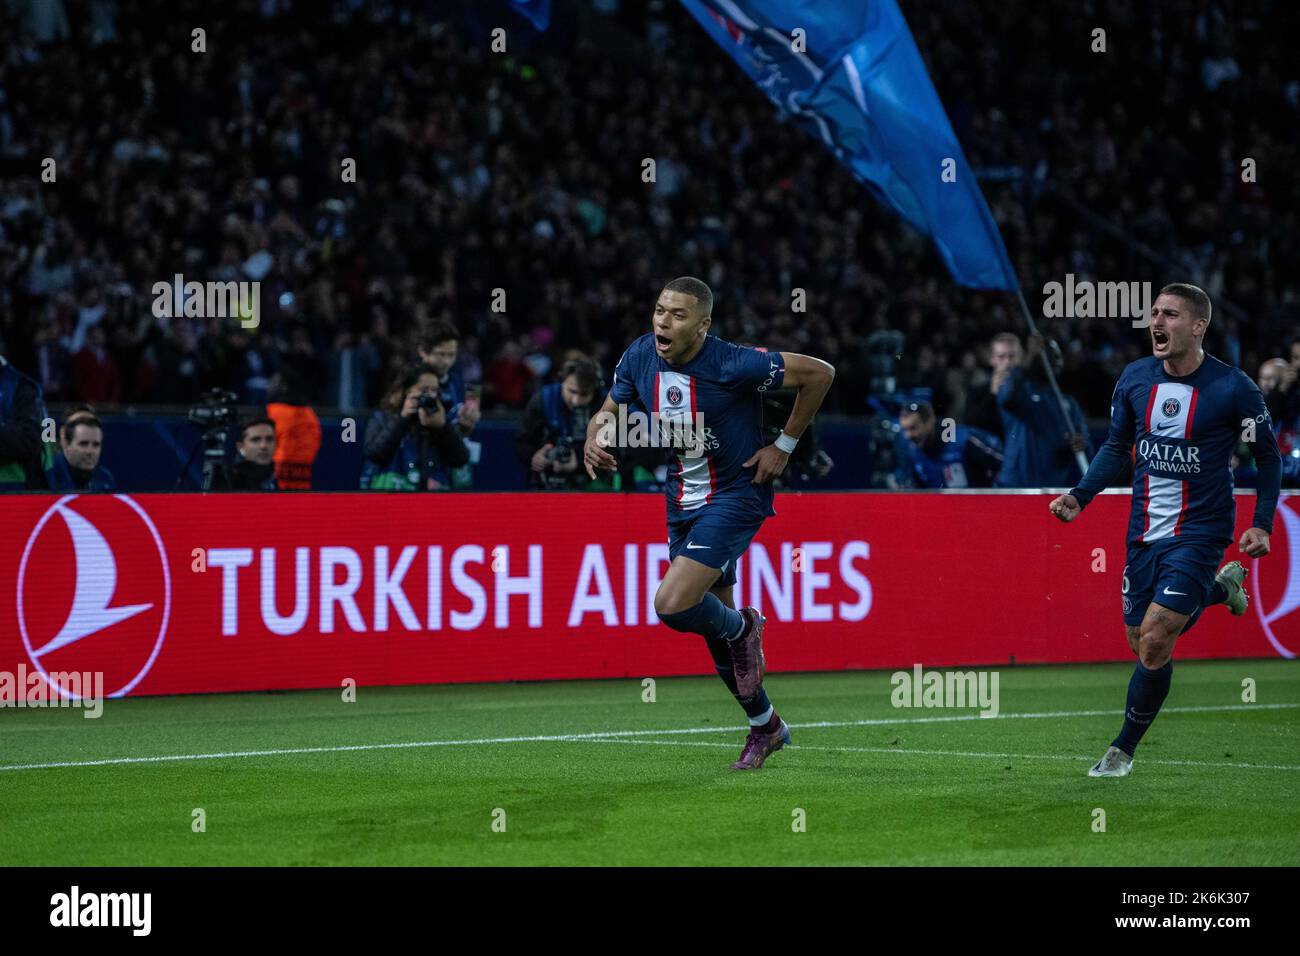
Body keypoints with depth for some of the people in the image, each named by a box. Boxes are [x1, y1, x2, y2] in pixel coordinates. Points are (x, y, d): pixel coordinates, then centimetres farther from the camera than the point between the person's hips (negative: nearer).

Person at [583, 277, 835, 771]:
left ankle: (742, 627, 10)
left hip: (737, 495, -7)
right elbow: (609, 412, 5)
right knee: (715, 626, 16)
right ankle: (766, 725, 37)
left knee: (672, 606, -23)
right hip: (683, 502, 7)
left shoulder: (732, 365, -25)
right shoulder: (639, 356, -8)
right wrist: (595, 437, -19)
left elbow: (819, 373, -16)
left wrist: (784, 445, -12)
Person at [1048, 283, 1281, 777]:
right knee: (1140, 643, 13)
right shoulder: (1134, 379, -1)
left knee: (1154, 643, -15)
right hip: (1144, 531, 5)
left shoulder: (1233, 388, -13)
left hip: (1200, 531, -5)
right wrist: (1079, 496, -3)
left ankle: (1123, 749, 4)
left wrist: (1262, 524, -9)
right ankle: (1222, 586, 39)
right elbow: (1117, 447, 12)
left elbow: (1268, 455, 0)